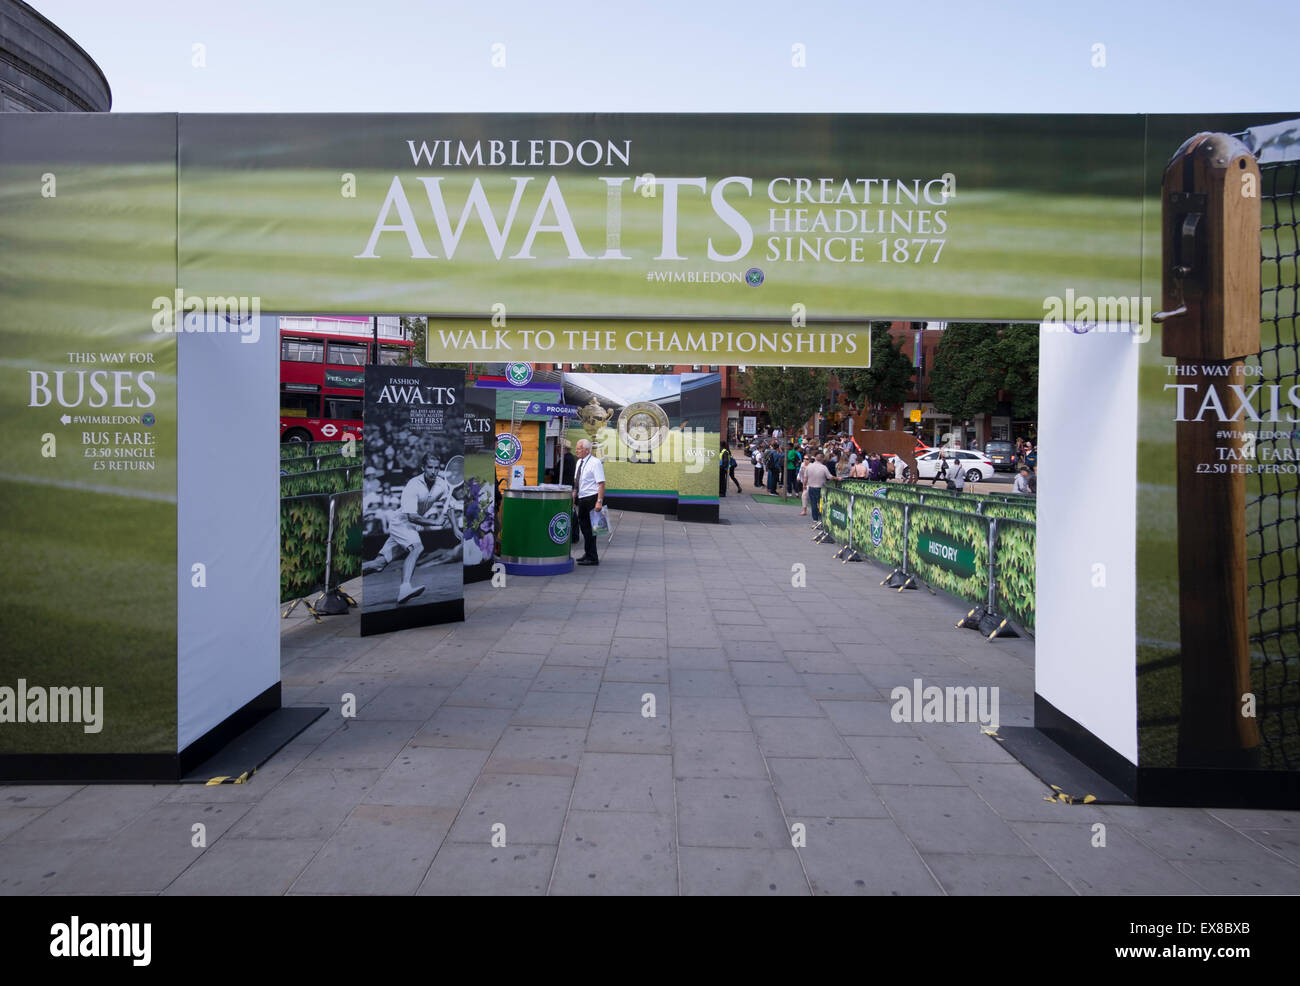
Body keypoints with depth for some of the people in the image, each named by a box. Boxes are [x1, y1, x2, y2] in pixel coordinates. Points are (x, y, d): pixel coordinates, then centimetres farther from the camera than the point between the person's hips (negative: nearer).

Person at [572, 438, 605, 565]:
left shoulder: (595, 463, -13)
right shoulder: (579, 462, 12)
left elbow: (601, 483, -19)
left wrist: (599, 501, -25)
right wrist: (574, 495, 15)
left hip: (591, 499, -8)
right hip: (582, 499, 8)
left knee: (589, 528, -6)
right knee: (583, 526, 16)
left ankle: (592, 558, 2)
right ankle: (588, 554, 29)